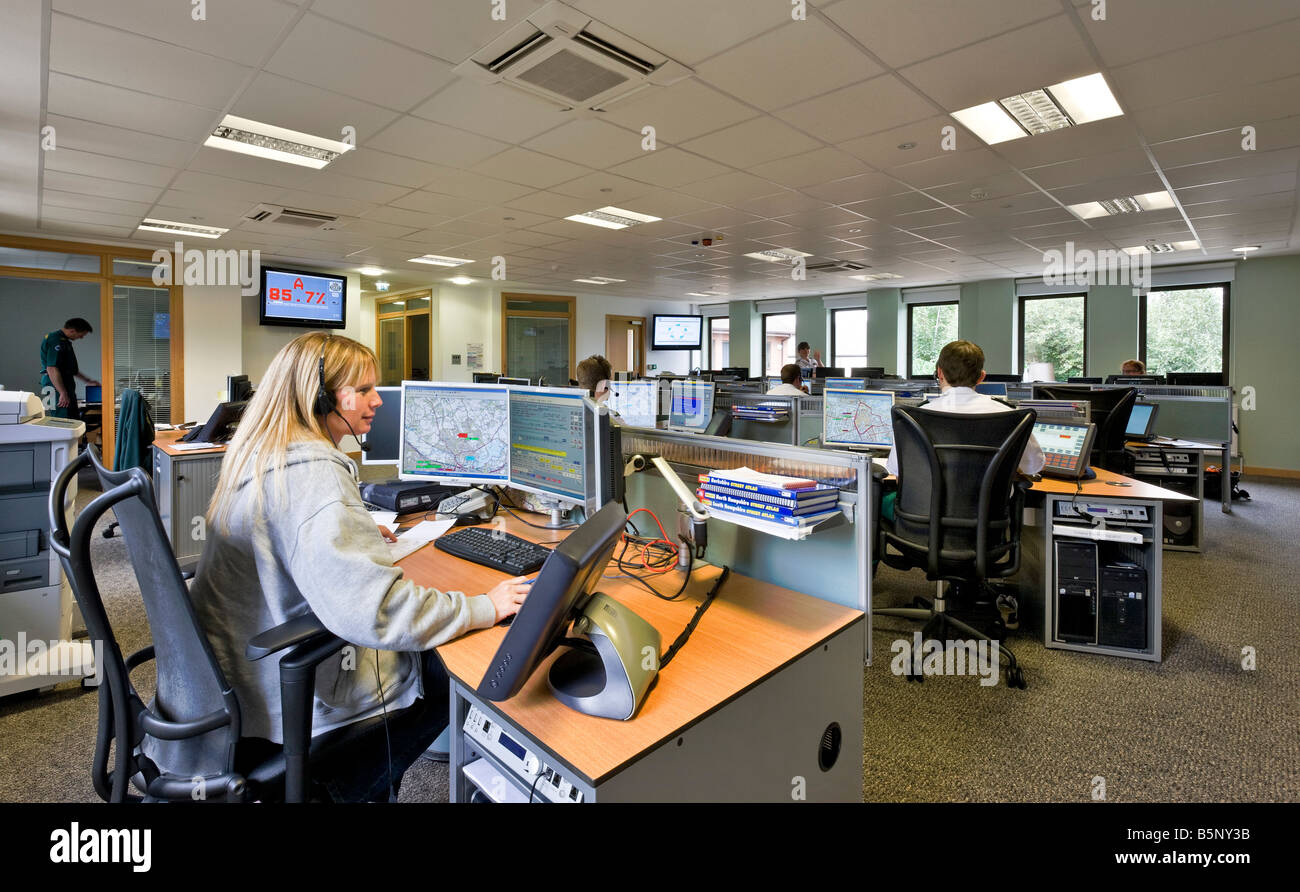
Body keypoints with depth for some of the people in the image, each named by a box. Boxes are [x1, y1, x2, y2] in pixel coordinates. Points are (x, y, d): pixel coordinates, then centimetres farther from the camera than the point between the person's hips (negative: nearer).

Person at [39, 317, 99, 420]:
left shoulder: (63, 340, 16)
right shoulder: (56, 341, -17)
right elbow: (52, 369, -25)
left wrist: (87, 380, 29)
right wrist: (63, 393, -26)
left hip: (66, 387, 11)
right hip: (57, 388, -11)